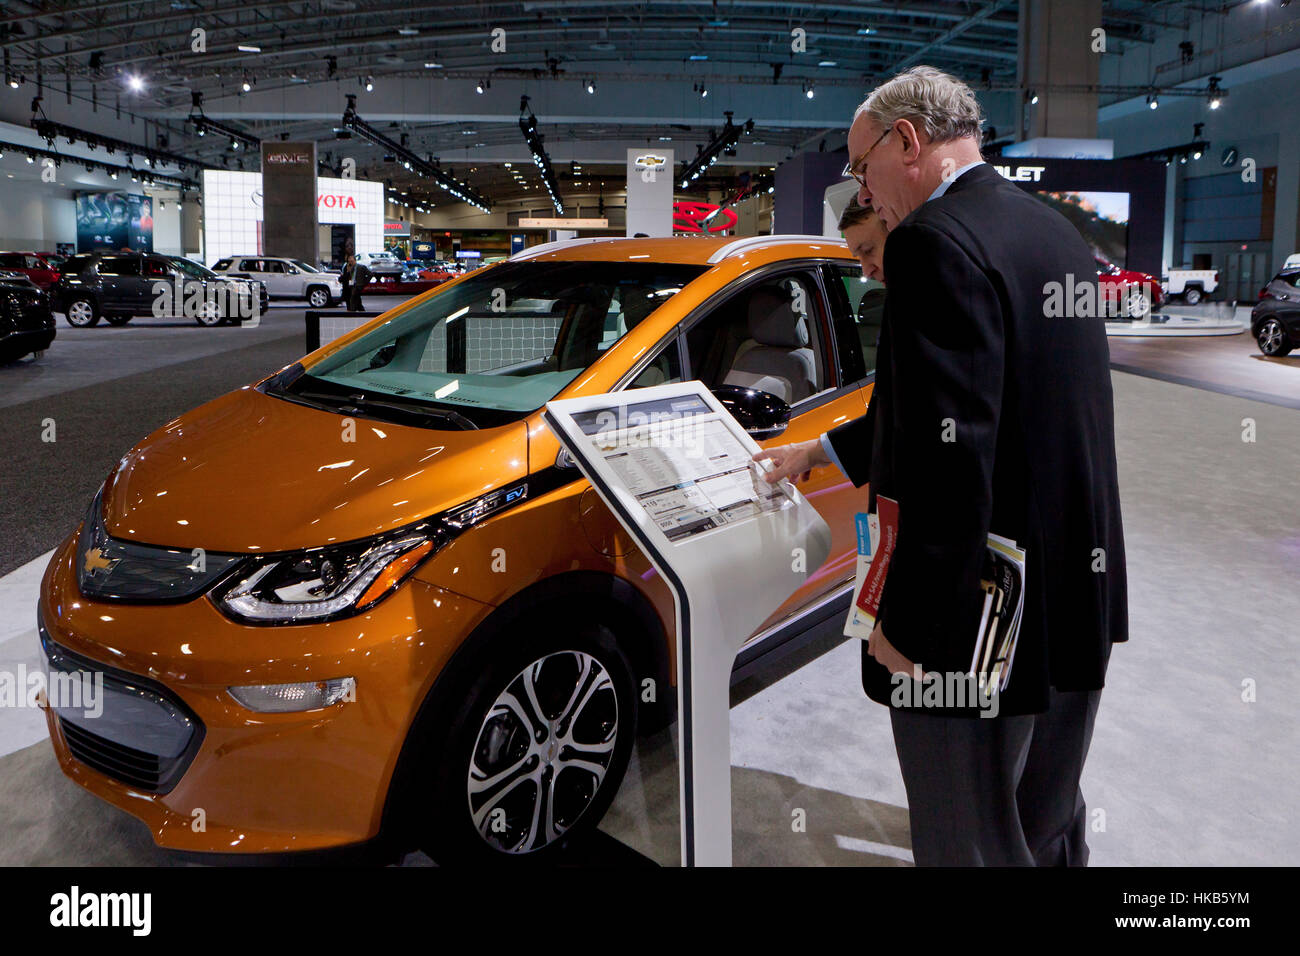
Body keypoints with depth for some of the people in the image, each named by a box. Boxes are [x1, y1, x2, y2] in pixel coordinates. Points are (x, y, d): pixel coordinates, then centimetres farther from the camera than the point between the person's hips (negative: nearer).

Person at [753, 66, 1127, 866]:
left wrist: (908, 625, -17)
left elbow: (952, 454, -25)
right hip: (1080, 598, 9)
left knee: (969, 847, 9)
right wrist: (825, 450, 25)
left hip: (981, 619, -9)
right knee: (1051, 834, 26)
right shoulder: (1060, 235, 12)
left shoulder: (937, 240, -18)